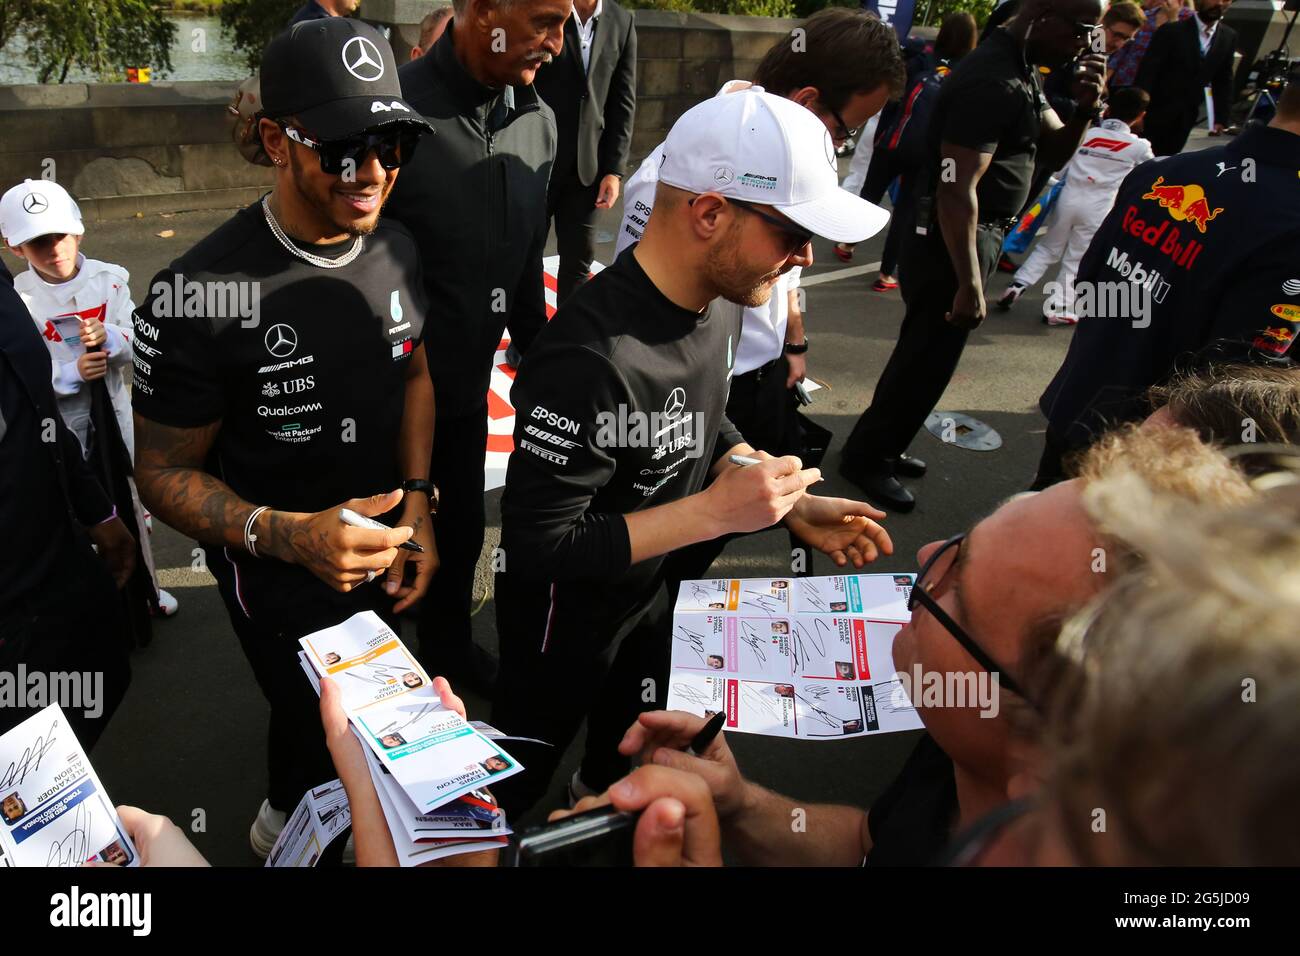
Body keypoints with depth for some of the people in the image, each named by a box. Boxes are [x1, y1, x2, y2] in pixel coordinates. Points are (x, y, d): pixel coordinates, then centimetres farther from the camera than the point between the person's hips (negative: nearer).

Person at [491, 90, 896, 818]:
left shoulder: (718, 301, -10)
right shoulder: (591, 358, -37)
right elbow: (539, 545, -31)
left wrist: (792, 506, -8)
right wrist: (714, 511, -31)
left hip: (661, 595, 7)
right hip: (568, 626, -7)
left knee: (631, 762, 32)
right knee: (515, 785, 24)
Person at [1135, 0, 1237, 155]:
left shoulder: (1229, 37, 7)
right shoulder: (1171, 30, -8)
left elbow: (1223, 81, 11)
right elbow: (1147, 73, -12)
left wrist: (1222, 118, 6)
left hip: (1186, 118, 4)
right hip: (1156, 113, -4)